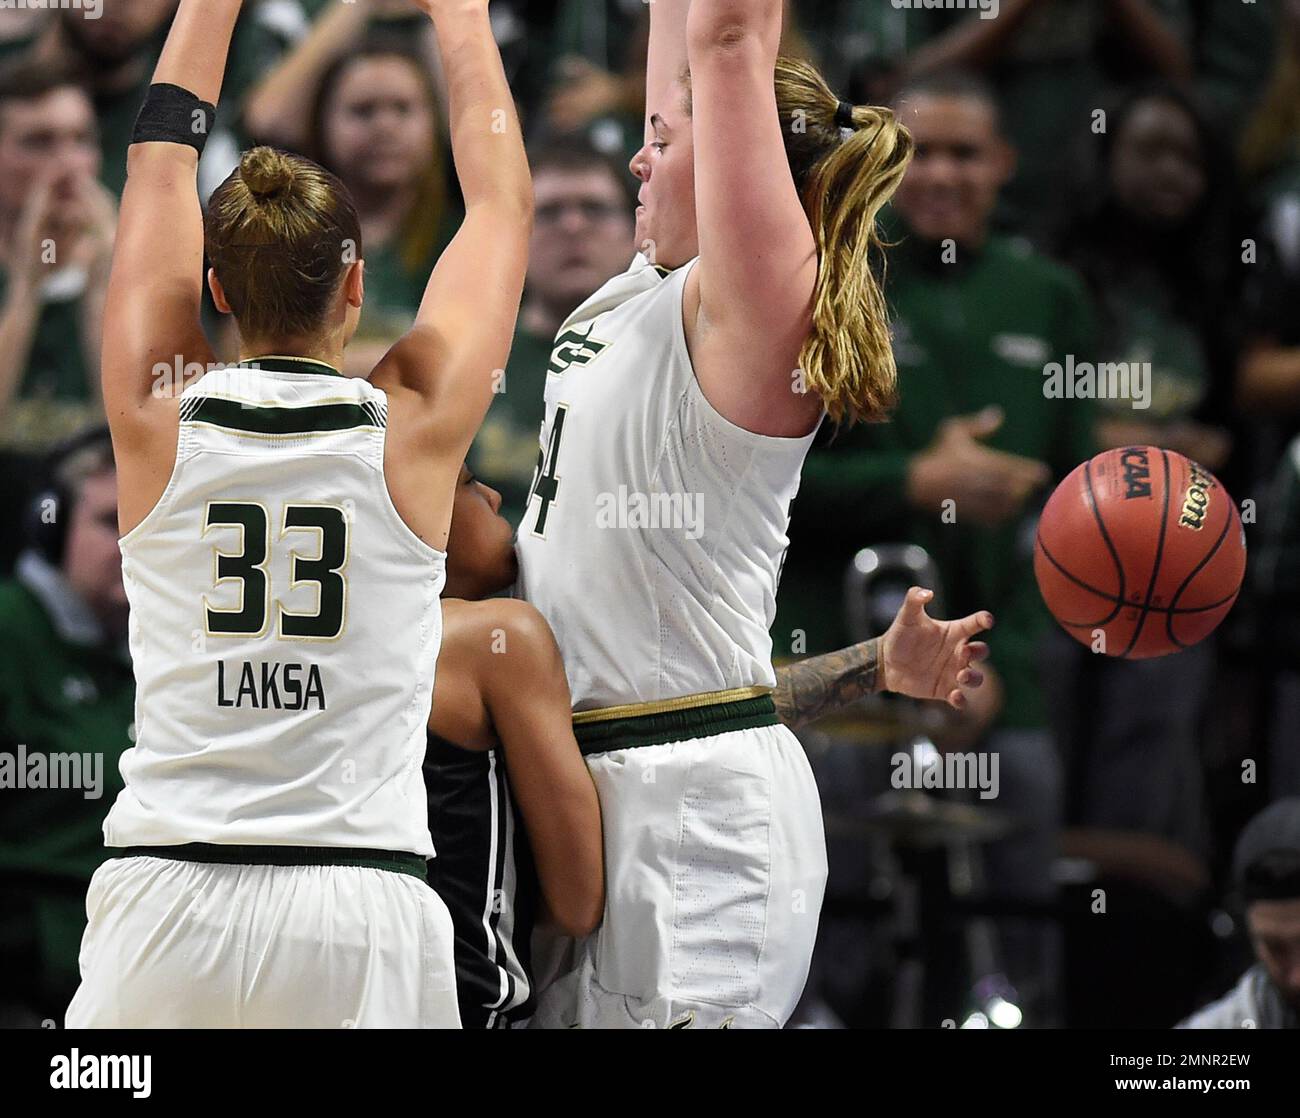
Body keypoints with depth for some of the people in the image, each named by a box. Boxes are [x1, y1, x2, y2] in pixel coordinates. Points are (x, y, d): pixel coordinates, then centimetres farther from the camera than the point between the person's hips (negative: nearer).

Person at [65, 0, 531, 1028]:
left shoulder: (158, 416, 2)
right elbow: (501, 200, 16)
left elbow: (162, 161, 16)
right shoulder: (413, 426, 0)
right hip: (365, 910, -1)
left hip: (166, 905, 1)